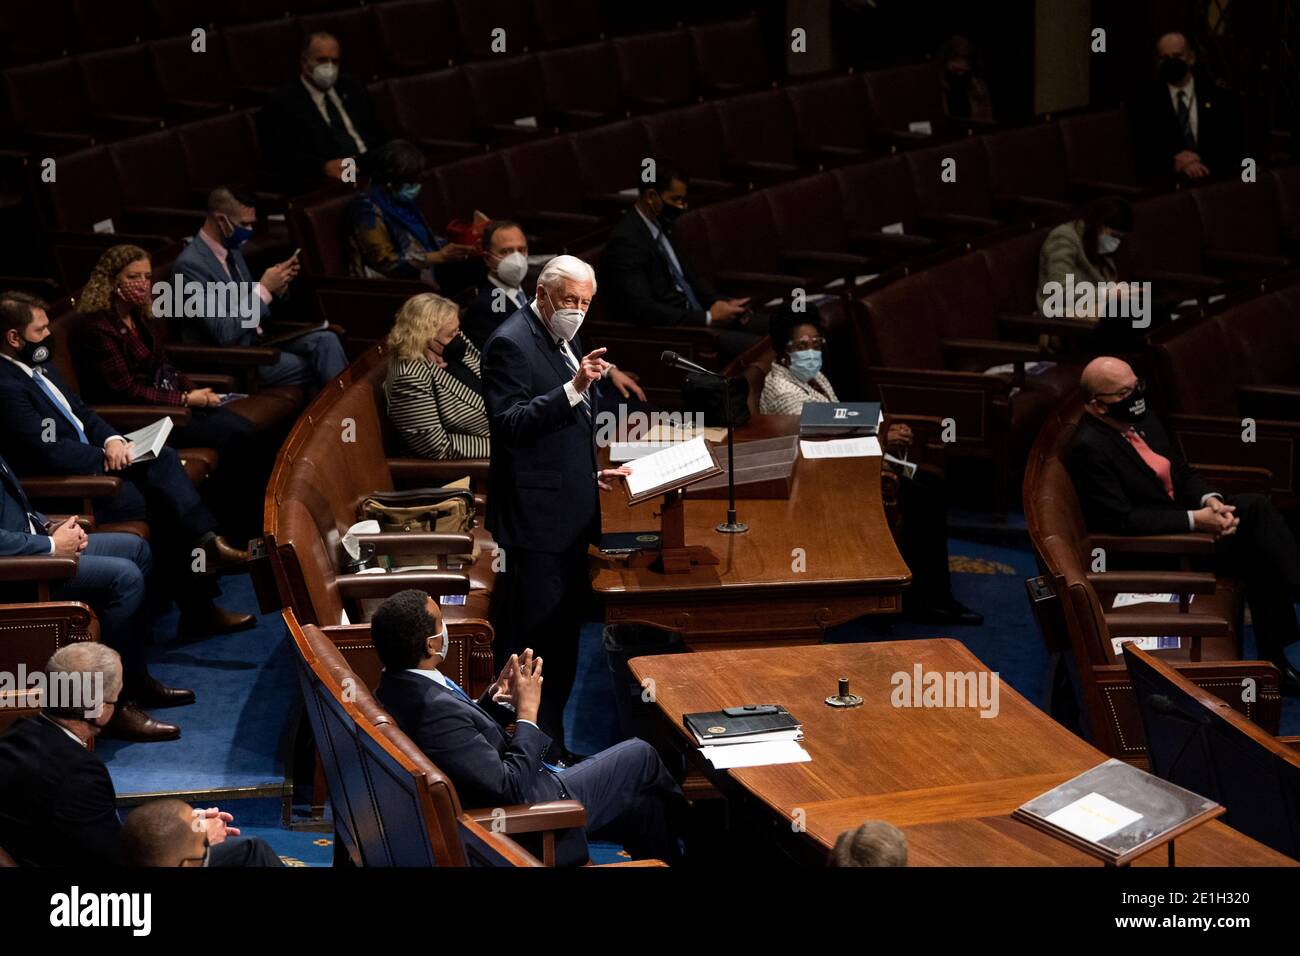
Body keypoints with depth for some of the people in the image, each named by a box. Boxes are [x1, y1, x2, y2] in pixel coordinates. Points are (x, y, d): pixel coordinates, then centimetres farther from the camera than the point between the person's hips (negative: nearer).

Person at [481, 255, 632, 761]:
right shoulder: (511, 343, -13)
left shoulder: (565, 340, 16)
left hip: (569, 517, 10)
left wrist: (592, 475, 18)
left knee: (564, 638, 14)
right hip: (535, 517, -10)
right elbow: (510, 424, -24)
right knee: (534, 641, -6)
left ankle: (553, 751, 23)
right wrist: (574, 388, -30)